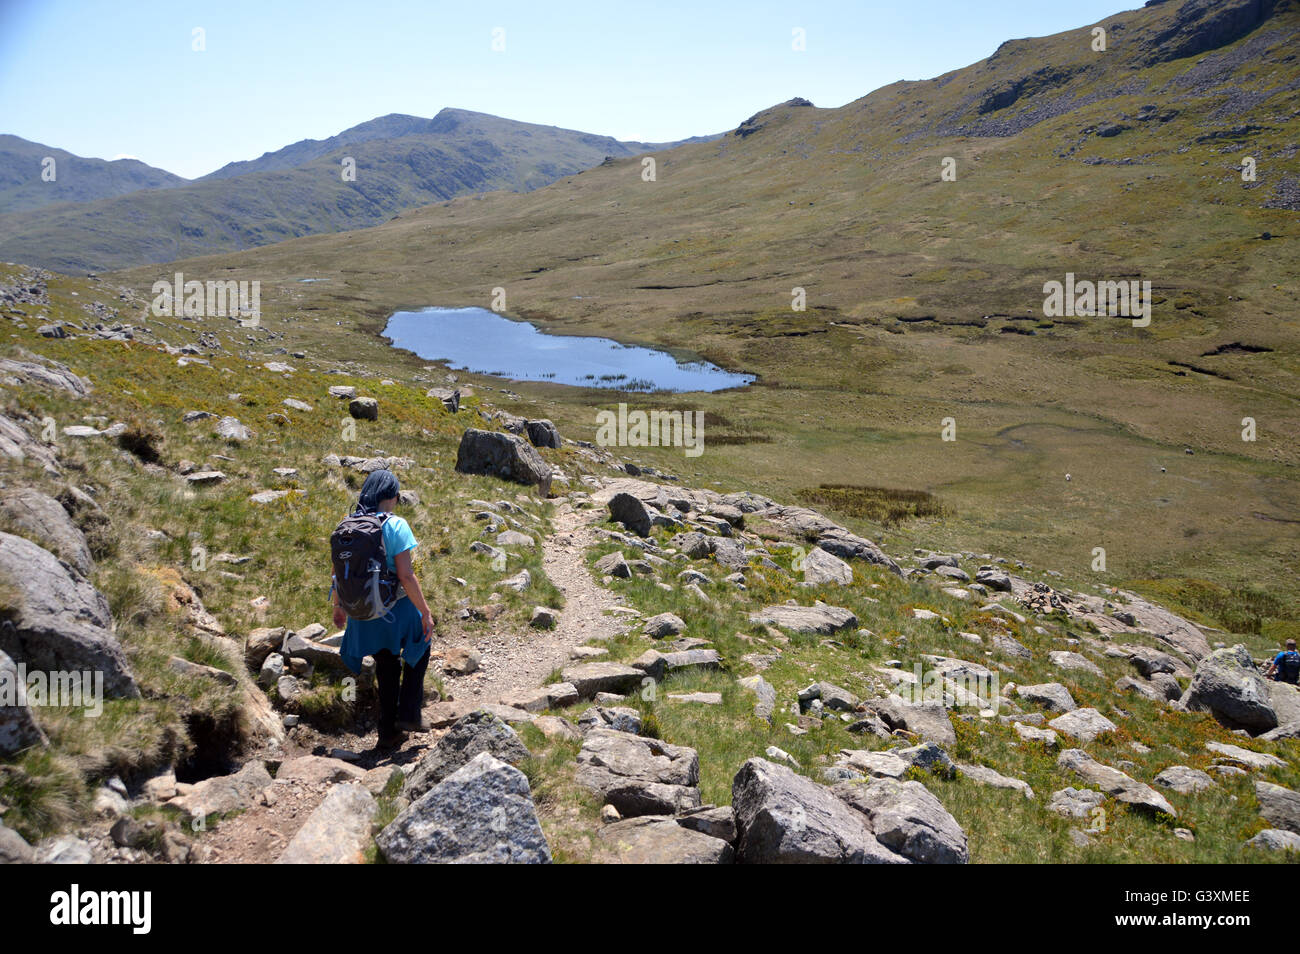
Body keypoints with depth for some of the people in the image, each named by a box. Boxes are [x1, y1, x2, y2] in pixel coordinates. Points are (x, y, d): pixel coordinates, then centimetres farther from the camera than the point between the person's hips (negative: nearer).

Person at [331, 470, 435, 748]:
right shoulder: (395, 526, -17)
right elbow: (406, 576, -20)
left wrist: (338, 607, 20)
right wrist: (425, 612, -13)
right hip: (395, 610, -5)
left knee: (386, 667, 22)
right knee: (419, 648, 24)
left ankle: (388, 732, 29)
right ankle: (408, 714, 18)